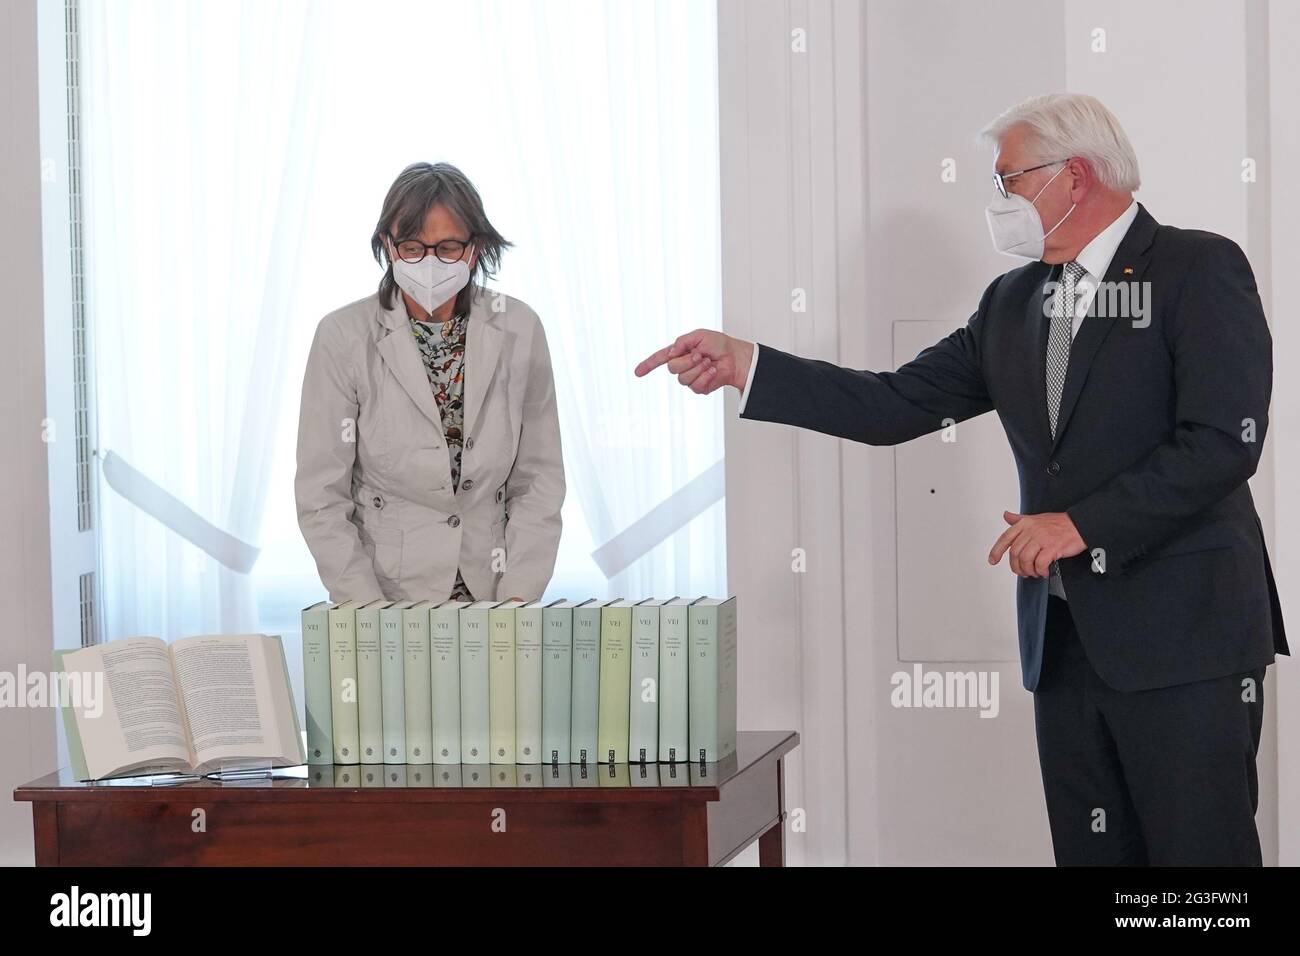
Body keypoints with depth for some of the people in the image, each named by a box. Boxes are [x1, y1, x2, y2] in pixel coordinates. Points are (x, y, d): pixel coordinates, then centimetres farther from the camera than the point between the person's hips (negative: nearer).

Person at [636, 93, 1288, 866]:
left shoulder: (1200, 270, -6)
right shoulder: (1014, 302, 15)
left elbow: (1225, 442, -15)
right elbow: (896, 407, 11)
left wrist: (1083, 524, -14)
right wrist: (743, 365, 3)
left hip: (1183, 635, -7)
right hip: (1065, 641, 7)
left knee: (1202, 851, -5)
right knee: (1091, 853, 9)